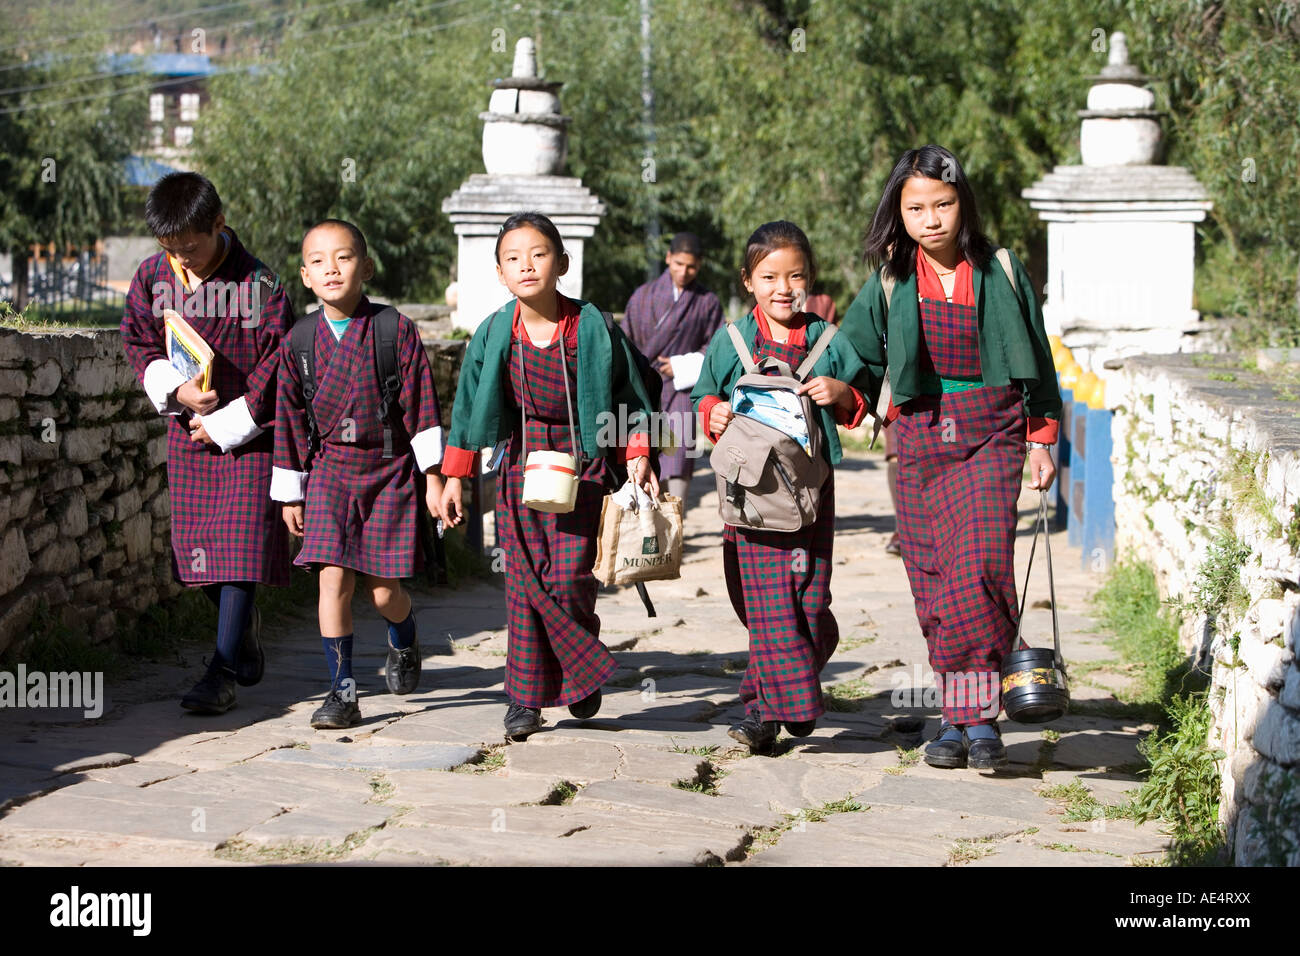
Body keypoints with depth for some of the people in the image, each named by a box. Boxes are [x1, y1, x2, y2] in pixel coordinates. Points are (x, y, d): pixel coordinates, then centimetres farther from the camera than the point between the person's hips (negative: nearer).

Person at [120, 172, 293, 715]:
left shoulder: (256, 283, -14)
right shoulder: (153, 277, 1)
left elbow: (275, 365, -13)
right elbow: (138, 341, 9)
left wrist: (226, 424, -13)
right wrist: (175, 389, -9)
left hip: (247, 431, -5)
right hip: (187, 431, 5)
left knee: (240, 546, -9)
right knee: (198, 546, 8)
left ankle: (222, 674, -7)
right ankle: (244, 628, 34)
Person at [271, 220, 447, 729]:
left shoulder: (396, 330, -7)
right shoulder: (300, 340, 0)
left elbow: (422, 404, -4)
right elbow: (290, 417, 8)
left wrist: (433, 477, -7)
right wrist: (290, 493, 10)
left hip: (390, 468, -2)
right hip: (330, 470, 2)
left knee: (384, 589, 1)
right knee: (334, 578, -8)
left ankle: (403, 642, 36)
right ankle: (342, 692, 2)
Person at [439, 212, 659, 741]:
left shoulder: (593, 329, -4)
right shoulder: (493, 335, 1)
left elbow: (629, 399, 6)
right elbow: (468, 408, 9)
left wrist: (638, 457, -1)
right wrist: (454, 476, 9)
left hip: (582, 464, -2)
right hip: (519, 467, 2)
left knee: (570, 577, -9)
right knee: (525, 582, -1)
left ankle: (580, 672, 18)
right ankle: (526, 696, 9)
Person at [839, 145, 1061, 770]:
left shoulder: (1001, 273, 4)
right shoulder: (890, 282, 6)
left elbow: (1035, 362, 11)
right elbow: (855, 355, 17)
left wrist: (1040, 440, 9)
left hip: (989, 435, -2)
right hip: (920, 434, 2)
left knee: (979, 565, -19)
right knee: (933, 581, 1)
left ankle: (979, 716, -15)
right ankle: (957, 717, 10)